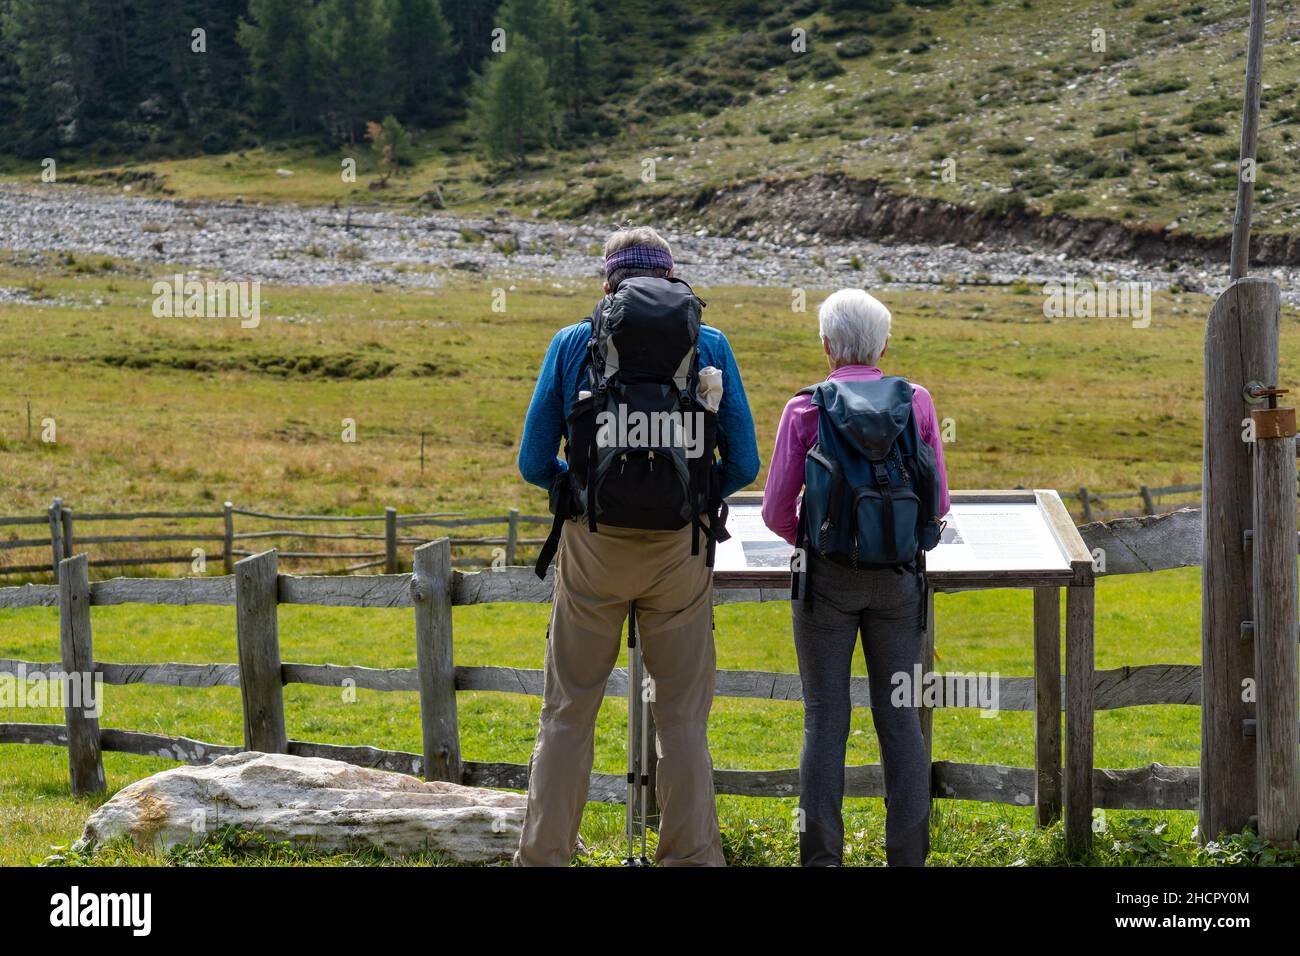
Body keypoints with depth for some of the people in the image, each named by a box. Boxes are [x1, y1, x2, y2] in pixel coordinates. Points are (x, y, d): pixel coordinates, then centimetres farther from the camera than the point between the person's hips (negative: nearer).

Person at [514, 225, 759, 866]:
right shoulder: (711, 346, 6)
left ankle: (542, 856, 11)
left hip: (592, 547, 0)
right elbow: (744, 464, 5)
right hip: (682, 549, 0)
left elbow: (533, 463, 5)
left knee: (567, 713, 9)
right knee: (682, 718, 9)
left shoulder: (573, 344, 5)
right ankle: (692, 856, 11)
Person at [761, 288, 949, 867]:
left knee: (825, 718, 4)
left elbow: (777, 511, -2)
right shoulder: (917, 404, 0)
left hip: (827, 577, -1)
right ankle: (908, 855, 7)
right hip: (899, 578, 2)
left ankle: (822, 857, 4)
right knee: (900, 716, 6)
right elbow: (938, 503, 5)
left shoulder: (806, 409, -5)